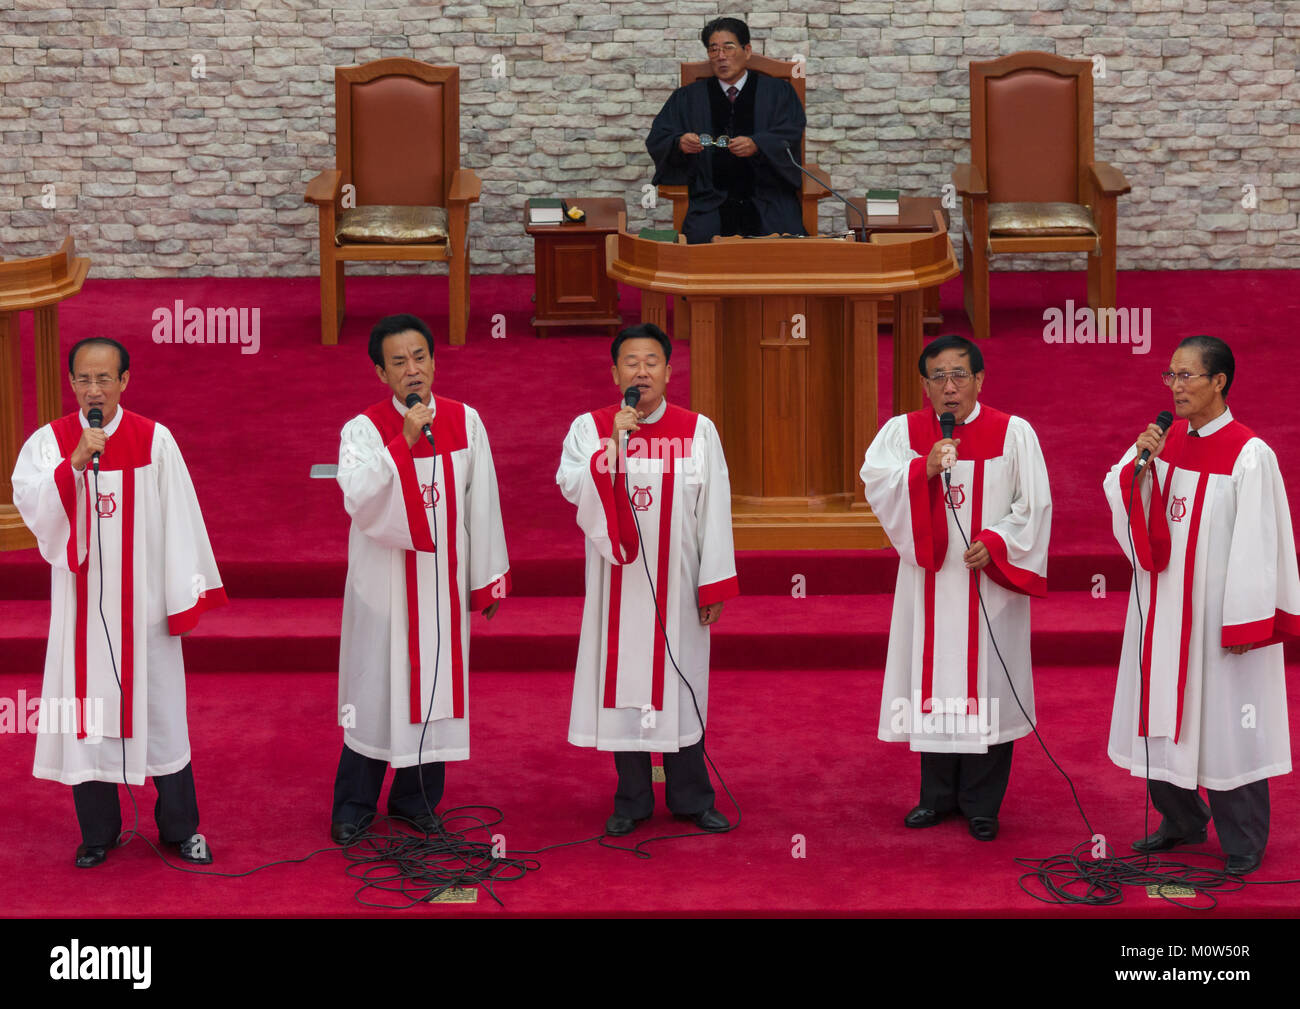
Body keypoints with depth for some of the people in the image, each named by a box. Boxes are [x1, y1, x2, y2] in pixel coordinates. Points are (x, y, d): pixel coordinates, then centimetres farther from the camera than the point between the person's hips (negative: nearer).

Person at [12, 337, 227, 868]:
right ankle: (98, 830, 18)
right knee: (87, 709, 5)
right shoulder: (48, 442, 0)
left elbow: (179, 520, -2)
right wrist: (74, 462, -26)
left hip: (142, 600, -1)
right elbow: (31, 506, -14)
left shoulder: (155, 441, -3)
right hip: (82, 600, 1)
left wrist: (186, 595, -4)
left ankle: (180, 828, 17)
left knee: (158, 708, 4)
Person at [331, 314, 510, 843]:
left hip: (443, 576, 3)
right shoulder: (363, 430, -9)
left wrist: (487, 577, 5)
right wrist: (403, 442, -31)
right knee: (377, 683, 1)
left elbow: (482, 503, 4)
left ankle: (416, 796, 23)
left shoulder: (464, 422, 0)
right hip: (385, 578, -3)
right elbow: (358, 499, -24)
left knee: (435, 679, 8)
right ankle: (354, 804, 14)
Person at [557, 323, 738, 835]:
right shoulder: (590, 428, 1)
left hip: (676, 581, 0)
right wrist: (613, 444, -22)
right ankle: (632, 799, 15)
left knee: (680, 683, 5)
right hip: (618, 582, 0)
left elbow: (714, 510, 0)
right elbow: (571, 486, -13)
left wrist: (714, 583, -3)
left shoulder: (698, 431, 1)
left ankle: (690, 796, 16)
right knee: (624, 680, 4)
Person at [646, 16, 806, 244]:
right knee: (700, 239, -28)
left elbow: (790, 134, -3)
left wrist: (756, 145, -24)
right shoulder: (688, 98, 17)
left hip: (767, 199, -1)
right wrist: (680, 143, -18)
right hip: (710, 202, 1)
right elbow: (657, 140, 6)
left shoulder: (777, 92, 12)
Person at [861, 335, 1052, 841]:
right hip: (929, 581, 2)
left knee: (985, 687, 2)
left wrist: (995, 544, -15)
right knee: (934, 685, 7)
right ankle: (937, 795, 21)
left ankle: (981, 803, 13)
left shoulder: (1013, 434, -1)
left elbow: (1034, 506, -2)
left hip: (989, 584, -2)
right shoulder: (902, 432, 3)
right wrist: (923, 469, -25)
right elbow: (877, 484, -10)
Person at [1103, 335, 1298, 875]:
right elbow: (1122, 503, 5)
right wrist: (1139, 466, -14)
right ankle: (1182, 820, 31)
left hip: (1216, 609, -6)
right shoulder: (1165, 440, 4)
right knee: (1166, 710, 13)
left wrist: (1245, 622, -15)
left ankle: (1243, 841, 16)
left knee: (1224, 719, 2)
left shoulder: (1249, 455, -14)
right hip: (1163, 605, 6)